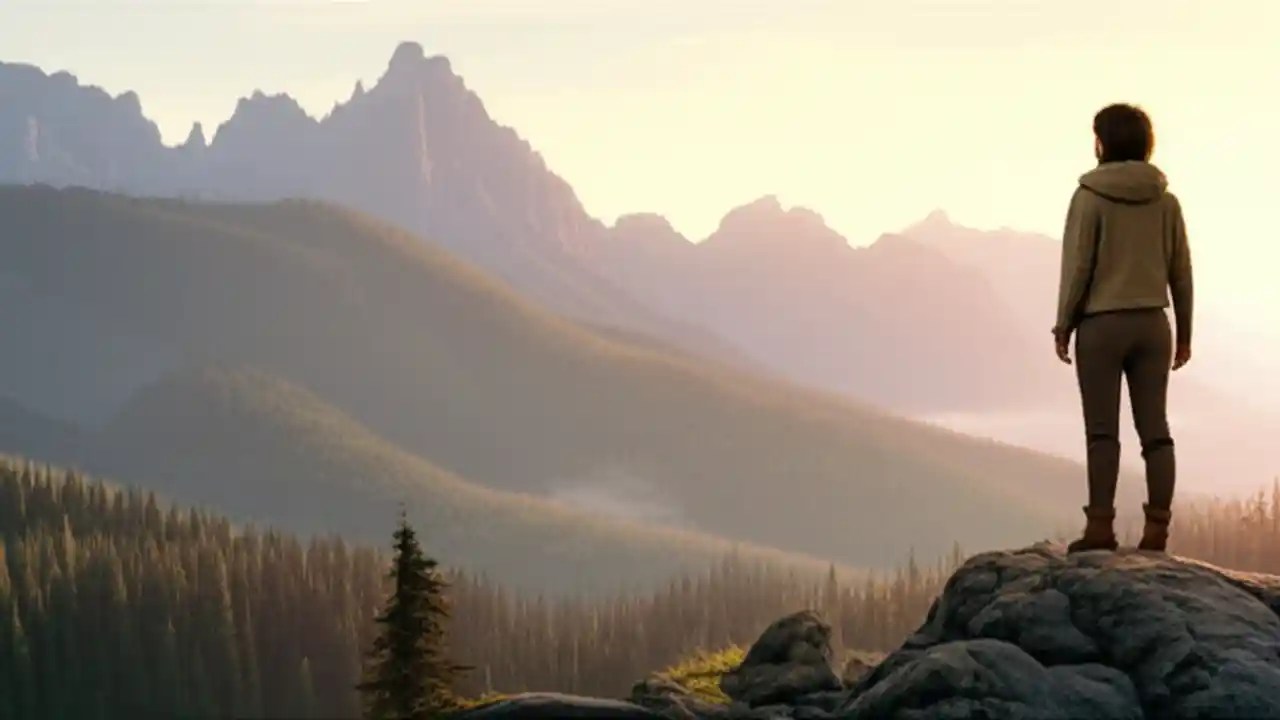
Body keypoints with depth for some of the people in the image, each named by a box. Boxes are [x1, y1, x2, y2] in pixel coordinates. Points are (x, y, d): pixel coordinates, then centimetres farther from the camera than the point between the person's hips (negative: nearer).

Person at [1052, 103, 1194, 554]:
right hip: (1152, 324, 4)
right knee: (1155, 429, 4)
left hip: (1101, 323, -4)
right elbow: (1181, 271, 7)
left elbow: (1078, 265, -9)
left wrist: (1063, 324, -1)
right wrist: (1184, 331, 14)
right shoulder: (1165, 200, 5)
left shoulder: (1090, 196, -8)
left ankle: (1100, 525, -6)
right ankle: (1156, 527, 0)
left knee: (1102, 431, -1)